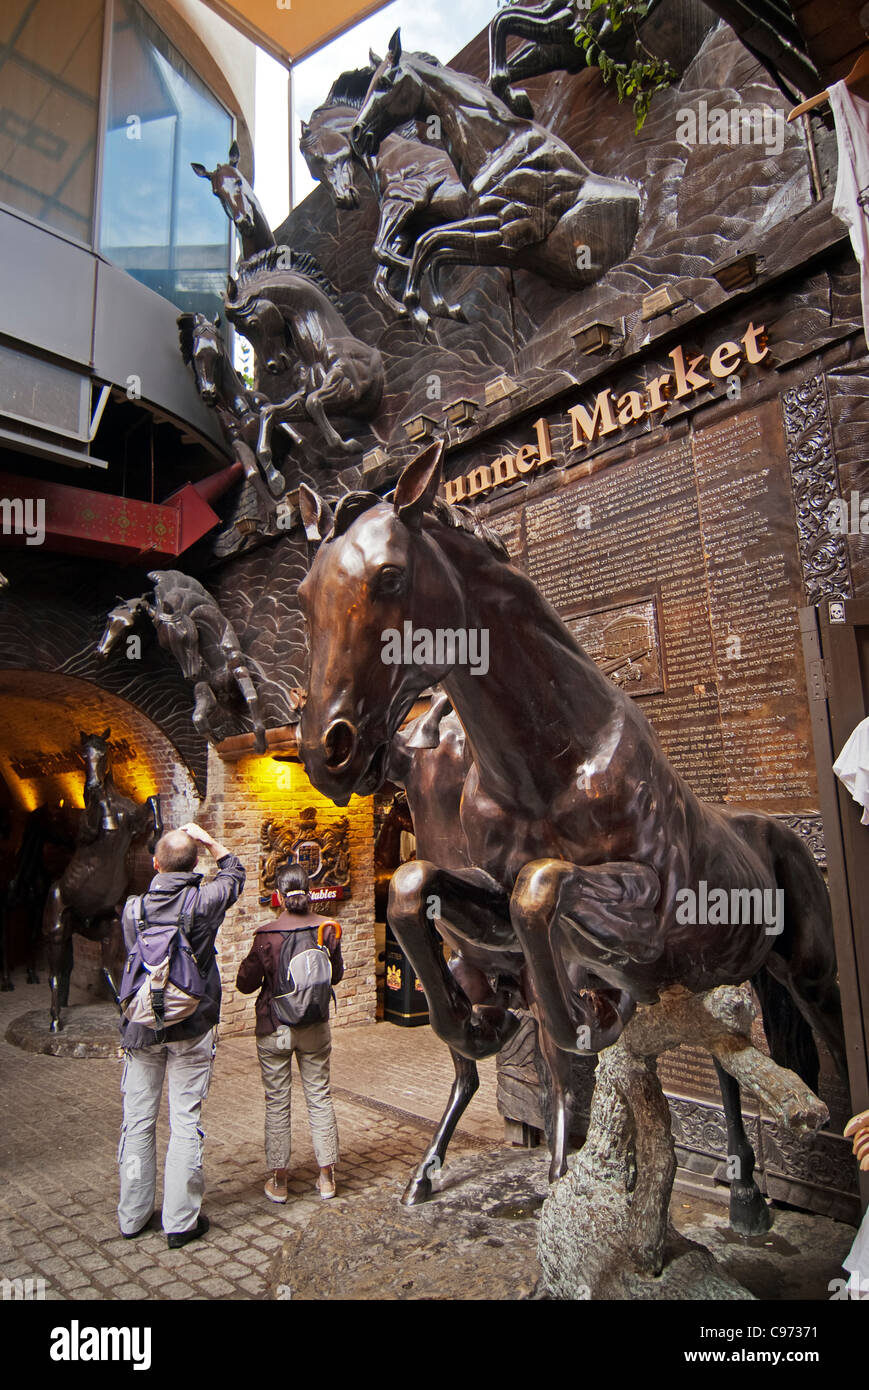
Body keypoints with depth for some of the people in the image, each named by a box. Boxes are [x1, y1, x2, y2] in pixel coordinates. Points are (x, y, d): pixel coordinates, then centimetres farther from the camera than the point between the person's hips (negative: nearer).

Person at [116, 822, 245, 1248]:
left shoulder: (133, 908, -7)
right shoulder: (203, 902, -14)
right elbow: (234, 872, 5)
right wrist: (207, 840, 6)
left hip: (141, 1029, 3)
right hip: (192, 1029, -2)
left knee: (138, 1122, 15)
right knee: (186, 1123, 7)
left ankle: (133, 1216, 29)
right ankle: (180, 1221, 16)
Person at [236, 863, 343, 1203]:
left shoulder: (266, 935, -18)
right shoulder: (327, 929, -11)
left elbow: (246, 983, -8)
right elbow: (336, 974, 3)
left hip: (274, 1028, -2)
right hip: (315, 1027, 2)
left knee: (277, 1102, 12)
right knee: (319, 1096, 14)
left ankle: (278, 1180, 22)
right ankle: (326, 1176, 23)